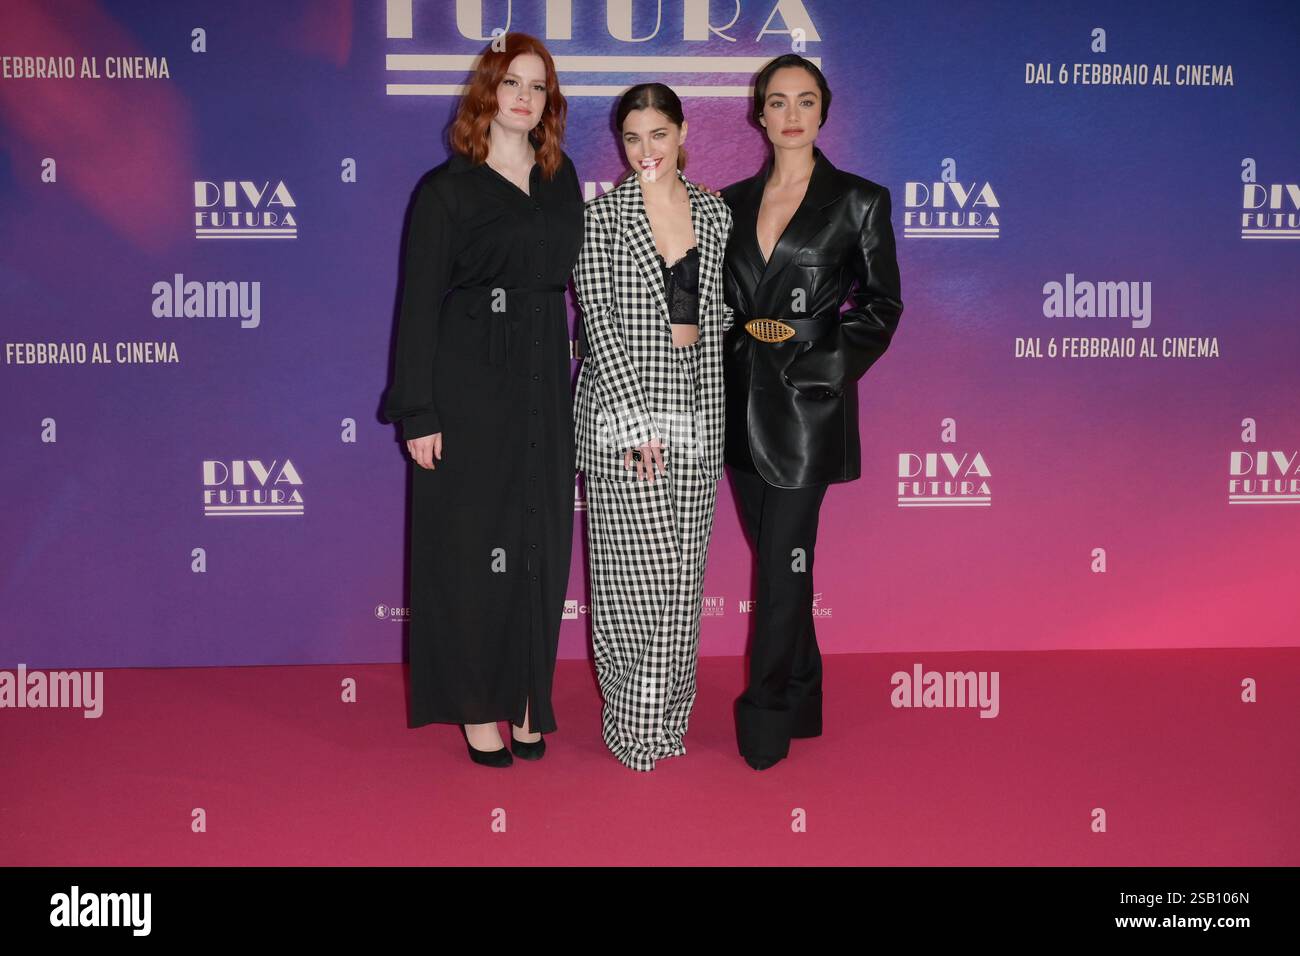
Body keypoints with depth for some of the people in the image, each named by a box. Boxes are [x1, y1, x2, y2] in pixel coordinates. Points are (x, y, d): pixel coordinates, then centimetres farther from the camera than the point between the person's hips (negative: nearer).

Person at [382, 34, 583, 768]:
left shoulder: (562, 179, 12)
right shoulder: (446, 190, -3)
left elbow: (578, 271, 13)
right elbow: (419, 305, -6)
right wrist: (418, 414, -11)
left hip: (545, 387, 4)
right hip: (469, 387, -4)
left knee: (539, 543, 8)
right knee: (470, 544, 3)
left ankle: (525, 698, 22)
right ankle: (477, 706, 16)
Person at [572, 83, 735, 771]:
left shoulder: (715, 214, 9)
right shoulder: (604, 214, -2)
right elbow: (598, 319, -9)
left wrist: (693, 329, -7)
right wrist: (637, 421, -15)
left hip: (694, 410, 4)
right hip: (621, 410, -3)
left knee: (682, 572, 9)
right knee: (636, 570, -1)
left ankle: (669, 716, 24)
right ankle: (633, 726, 15)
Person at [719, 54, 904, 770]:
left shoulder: (858, 200, -1)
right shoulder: (735, 201, 11)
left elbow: (881, 306, 0)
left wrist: (821, 360, -11)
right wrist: (737, 350, 0)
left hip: (807, 403, -5)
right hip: (742, 402, 5)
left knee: (783, 561, -3)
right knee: (775, 556, 12)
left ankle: (767, 720, 11)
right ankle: (801, 701, 28)